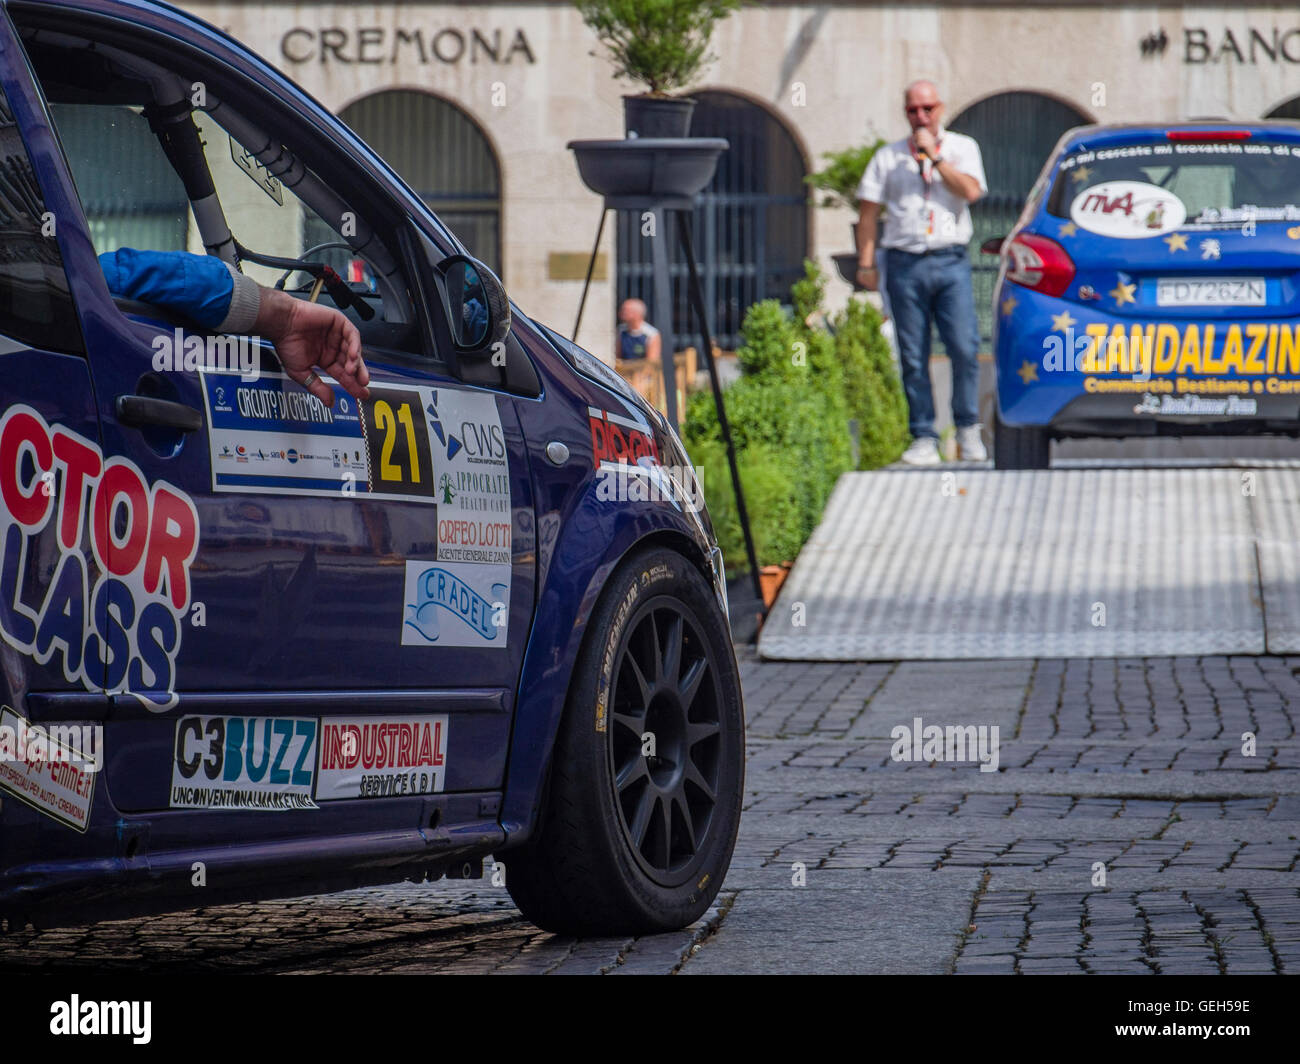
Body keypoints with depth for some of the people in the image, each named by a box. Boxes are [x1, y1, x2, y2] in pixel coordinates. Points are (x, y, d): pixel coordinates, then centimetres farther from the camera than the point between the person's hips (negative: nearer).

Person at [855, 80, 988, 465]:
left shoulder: (962, 148, 11)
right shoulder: (888, 157, 13)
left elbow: (970, 190, -7)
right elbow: (868, 210, 11)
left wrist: (934, 156, -7)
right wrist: (866, 263, 3)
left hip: (950, 262, -1)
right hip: (905, 263, 1)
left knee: (965, 348, -10)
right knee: (913, 357, 0)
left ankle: (968, 430, 4)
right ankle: (924, 437, 5)